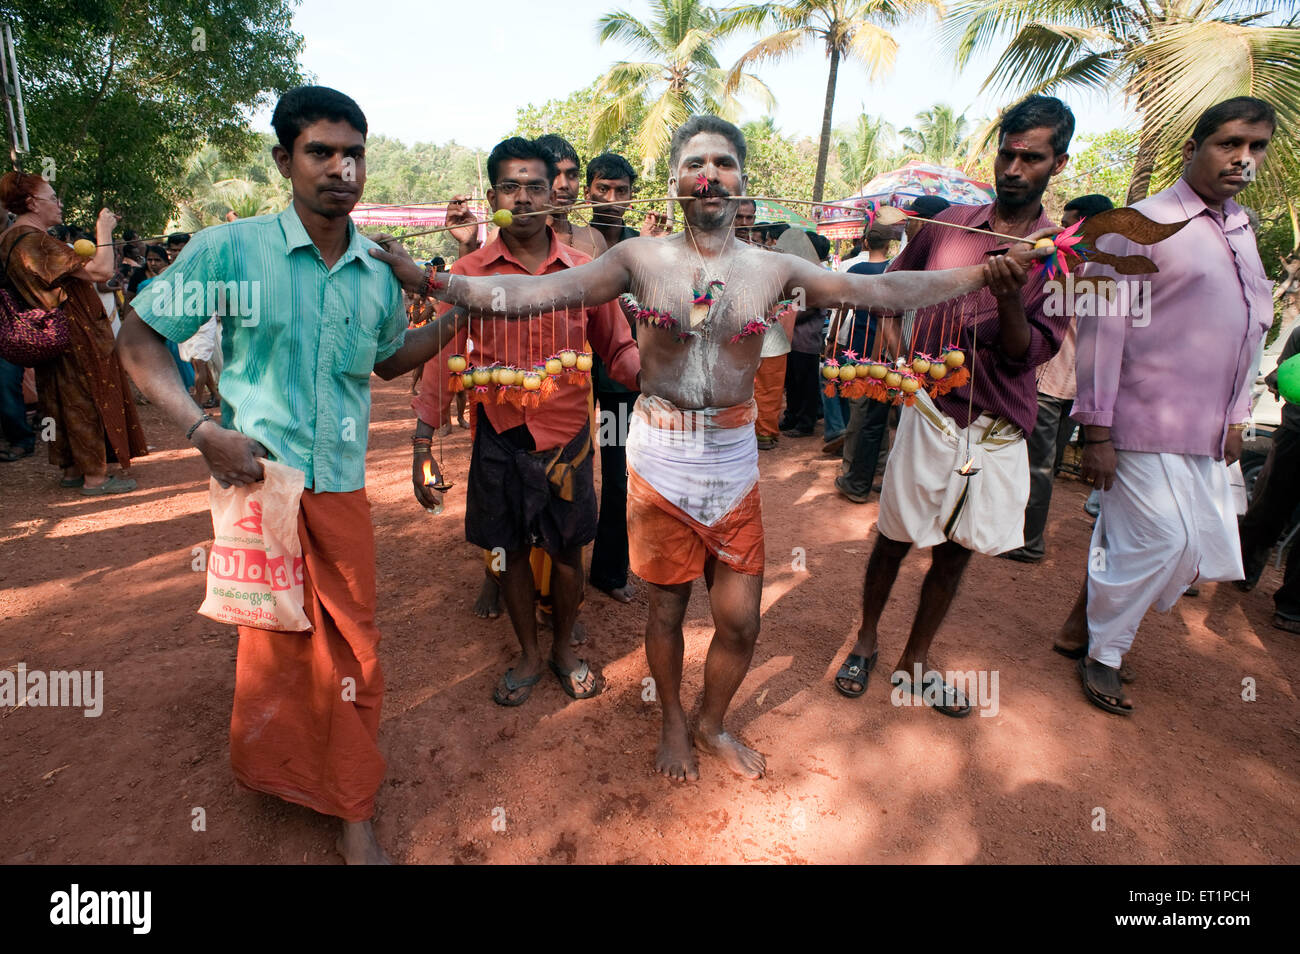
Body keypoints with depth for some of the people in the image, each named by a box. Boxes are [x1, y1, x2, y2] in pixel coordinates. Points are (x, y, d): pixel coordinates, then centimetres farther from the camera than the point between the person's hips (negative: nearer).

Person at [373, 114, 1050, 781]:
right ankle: (673, 722, 42)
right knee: (666, 606, 13)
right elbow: (534, 292, -10)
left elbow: (883, 290, 1)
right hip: (660, 455, -1)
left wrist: (984, 272, -3)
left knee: (740, 619, 9)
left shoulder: (773, 270, 2)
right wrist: (421, 278, -18)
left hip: (734, 455, 2)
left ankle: (713, 723, 40)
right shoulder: (642, 259, -3)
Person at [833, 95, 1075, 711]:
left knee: (955, 554, 12)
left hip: (999, 432, 2)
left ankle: (914, 664, 31)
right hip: (931, 414, -1)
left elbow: (1025, 356, -8)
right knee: (894, 540, 6)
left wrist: (1009, 299, -26)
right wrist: (897, 360, 1)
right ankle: (865, 642, 31)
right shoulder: (948, 223, 2)